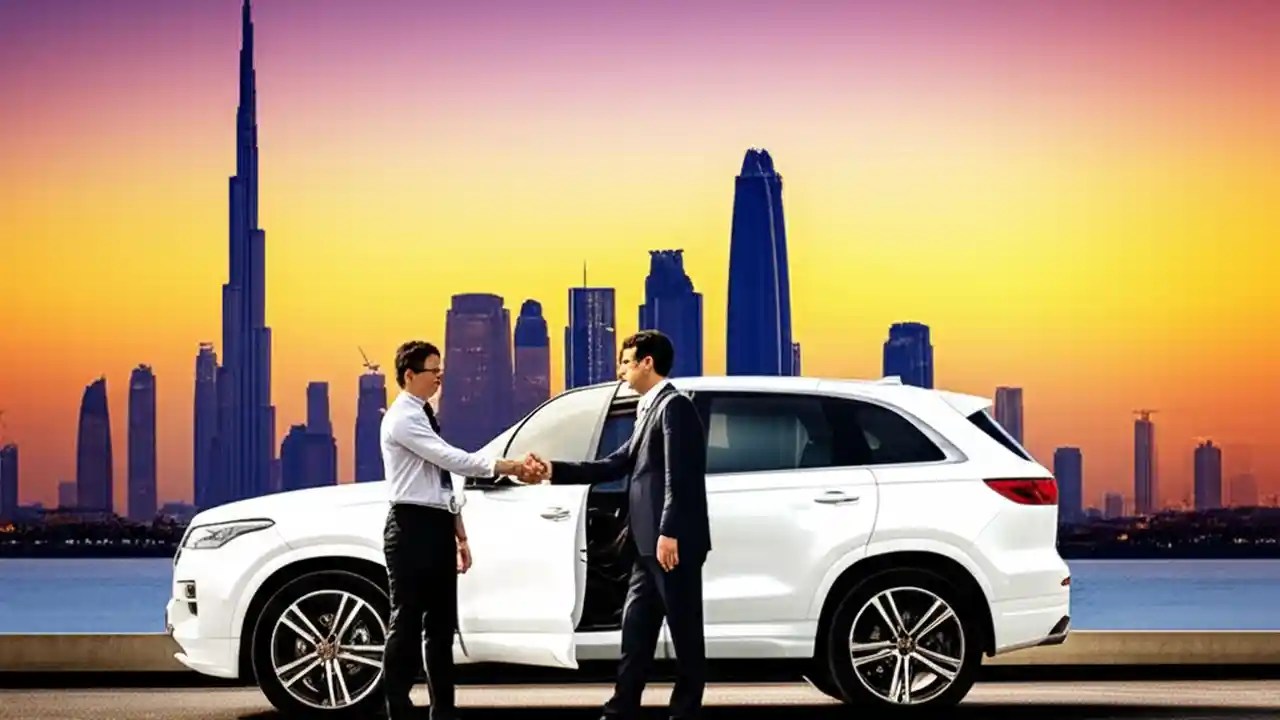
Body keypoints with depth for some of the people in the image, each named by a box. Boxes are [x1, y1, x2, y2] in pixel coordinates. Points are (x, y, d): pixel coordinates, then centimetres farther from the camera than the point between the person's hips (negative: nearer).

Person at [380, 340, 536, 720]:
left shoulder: (425, 416, 17)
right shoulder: (403, 418, -12)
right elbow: (453, 458, -22)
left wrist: (460, 534, 17)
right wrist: (506, 467, -25)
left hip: (438, 525, 9)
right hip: (412, 525, -9)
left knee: (441, 622, 10)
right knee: (407, 621, -6)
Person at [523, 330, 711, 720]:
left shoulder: (674, 406, -10)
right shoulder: (649, 410, 21)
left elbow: (678, 477, -18)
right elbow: (614, 466, 18)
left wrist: (669, 533, -24)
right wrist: (554, 470, 13)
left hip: (673, 542, -10)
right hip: (651, 545, 10)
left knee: (685, 632, -2)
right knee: (636, 629, 11)